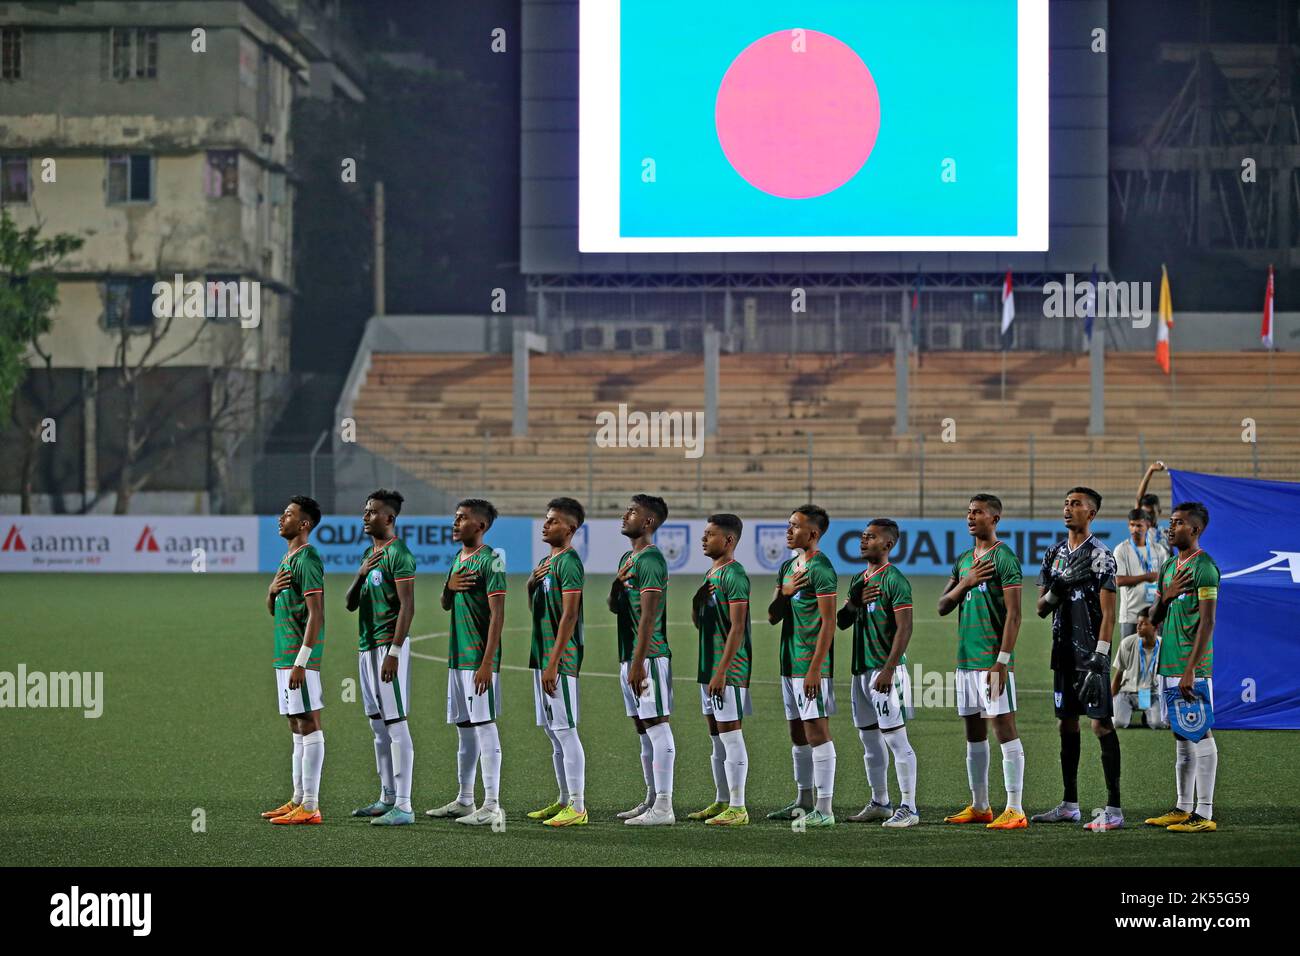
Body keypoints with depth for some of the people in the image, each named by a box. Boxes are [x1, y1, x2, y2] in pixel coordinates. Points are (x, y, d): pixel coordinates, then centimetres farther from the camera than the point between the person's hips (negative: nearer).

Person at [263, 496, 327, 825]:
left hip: (300, 656, -10)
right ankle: (298, 800, 16)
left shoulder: (308, 559, -12)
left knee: (309, 726, -8)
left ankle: (310, 806, -9)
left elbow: (316, 614, -17)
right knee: (297, 729, 12)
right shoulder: (287, 559, 18)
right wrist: (272, 590, 1)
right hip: (284, 657, 10)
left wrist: (301, 661, -21)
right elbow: (273, 609, 25)